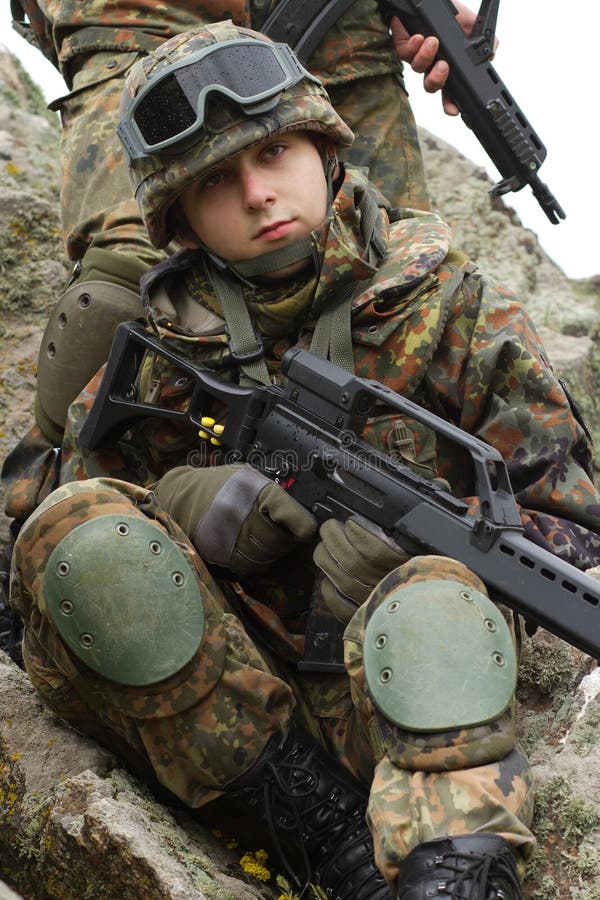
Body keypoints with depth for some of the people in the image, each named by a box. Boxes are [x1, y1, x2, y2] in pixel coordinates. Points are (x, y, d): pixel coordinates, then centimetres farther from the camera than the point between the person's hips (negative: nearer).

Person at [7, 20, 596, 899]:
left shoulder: (454, 310, 3)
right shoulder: (166, 340, 7)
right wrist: (180, 506, -14)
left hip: (398, 693, -2)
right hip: (204, 703, 2)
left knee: (434, 606, -34)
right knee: (80, 529, -23)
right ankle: (327, 827, -23)